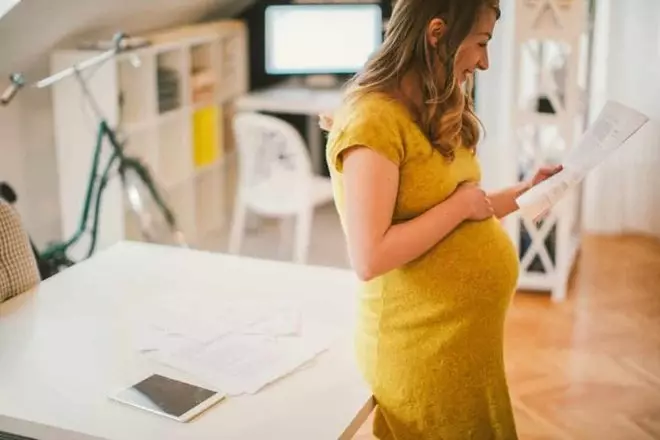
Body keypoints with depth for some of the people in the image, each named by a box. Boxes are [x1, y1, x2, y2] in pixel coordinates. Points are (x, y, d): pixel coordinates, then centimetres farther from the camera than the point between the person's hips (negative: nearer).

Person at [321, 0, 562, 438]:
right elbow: (369, 259, -26)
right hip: (420, 345, -9)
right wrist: (461, 205, -20)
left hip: (468, 334, 9)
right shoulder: (373, 120, -21)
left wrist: (523, 192, 7)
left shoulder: (434, 114, 9)